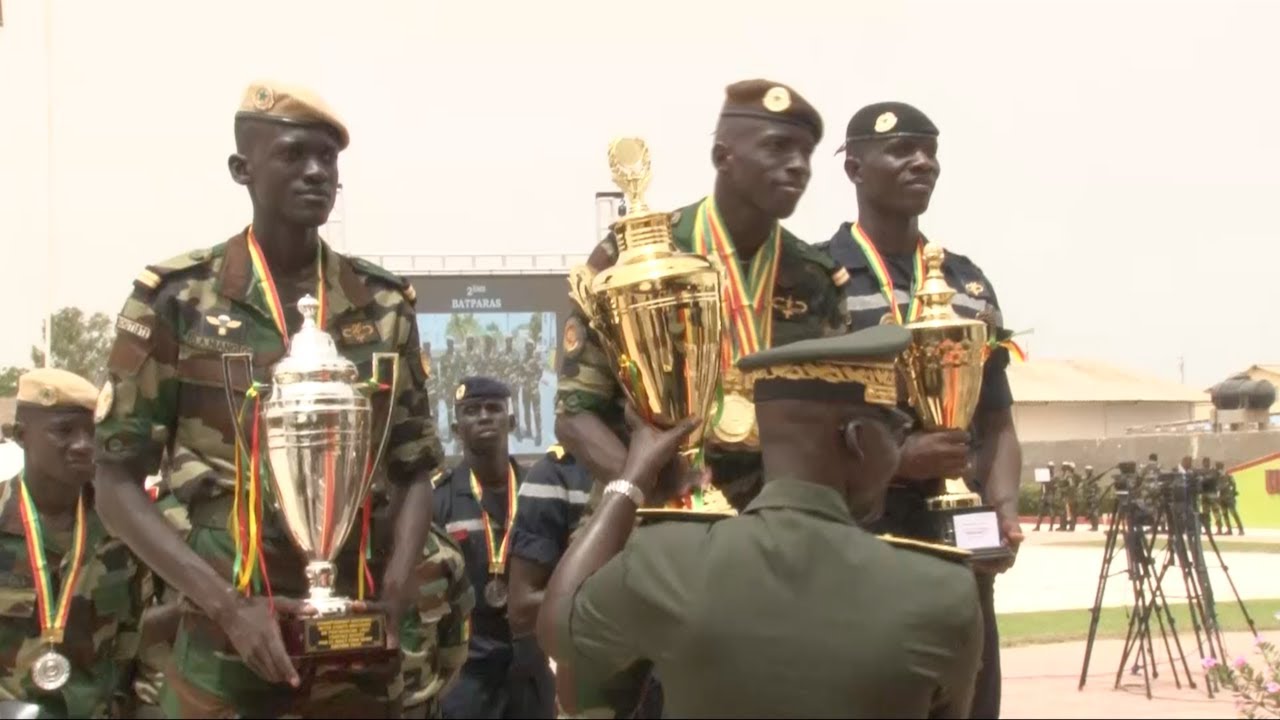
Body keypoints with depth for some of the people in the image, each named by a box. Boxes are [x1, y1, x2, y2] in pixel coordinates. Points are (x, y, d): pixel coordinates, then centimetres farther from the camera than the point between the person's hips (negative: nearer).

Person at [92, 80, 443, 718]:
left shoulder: (384, 304, 6)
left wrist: (397, 588, -7)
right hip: (224, 639, -3)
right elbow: (117, 482, -3)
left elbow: (413, 468, 11)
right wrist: (228, 606, -14)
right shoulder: (176, 298, -3)